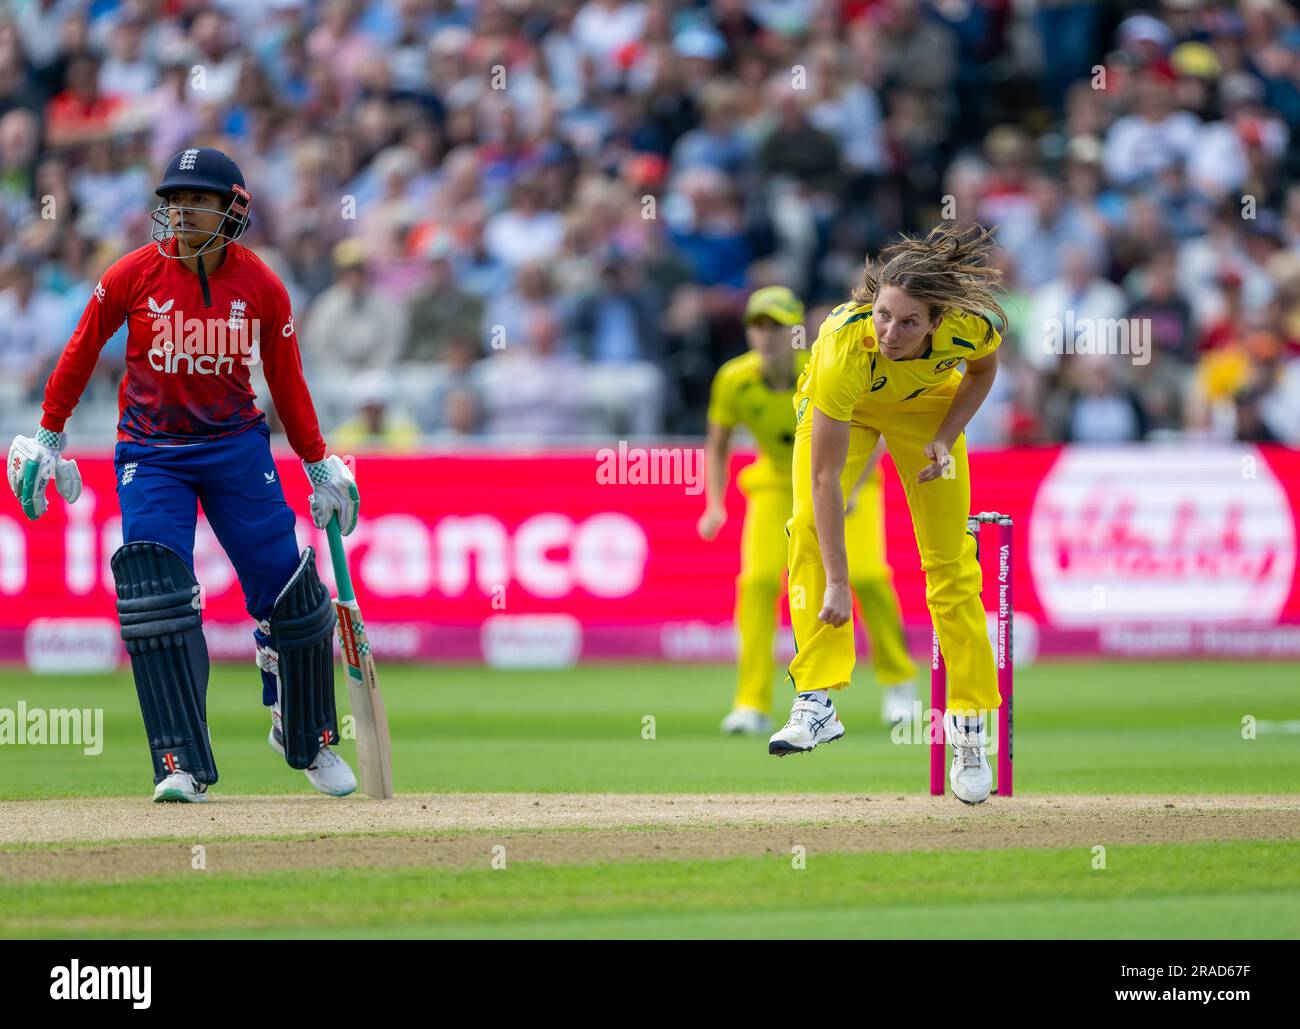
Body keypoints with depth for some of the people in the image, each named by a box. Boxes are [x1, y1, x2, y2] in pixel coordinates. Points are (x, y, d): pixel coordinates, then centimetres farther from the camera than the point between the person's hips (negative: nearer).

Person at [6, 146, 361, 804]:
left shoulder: (262, 288, -6)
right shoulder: (134, 275, -9)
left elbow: (286, 380, 5)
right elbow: (81, 352, 3)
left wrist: (320, 468, 9)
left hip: (237, 447, 1)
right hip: (150, 454, -1)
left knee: (288, 591, 1)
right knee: (156, 598, -14)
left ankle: (304, 737, 25)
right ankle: (182, 766, -10)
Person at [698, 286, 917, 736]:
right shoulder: (734, 381, -22)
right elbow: (717, 446, -4)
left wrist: (852, 490, -29)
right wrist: (715, 507, -16)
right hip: (778, 480, 2)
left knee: (865, 574, -18)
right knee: (759, 579, -18)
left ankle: (898, 681, 7)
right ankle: (752, 706, -12)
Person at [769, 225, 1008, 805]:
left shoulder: (974, 323, -35)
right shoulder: (844, 344, -43)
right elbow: (825, 475, -38)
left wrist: (945, 440, -20)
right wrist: (837, 582, -39)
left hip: (928, 404, 2)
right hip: (841, 405, -2)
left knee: (950, 560, -1)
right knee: (809, 524, -24)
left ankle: (970, 729, 9)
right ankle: (816, 703, -25)